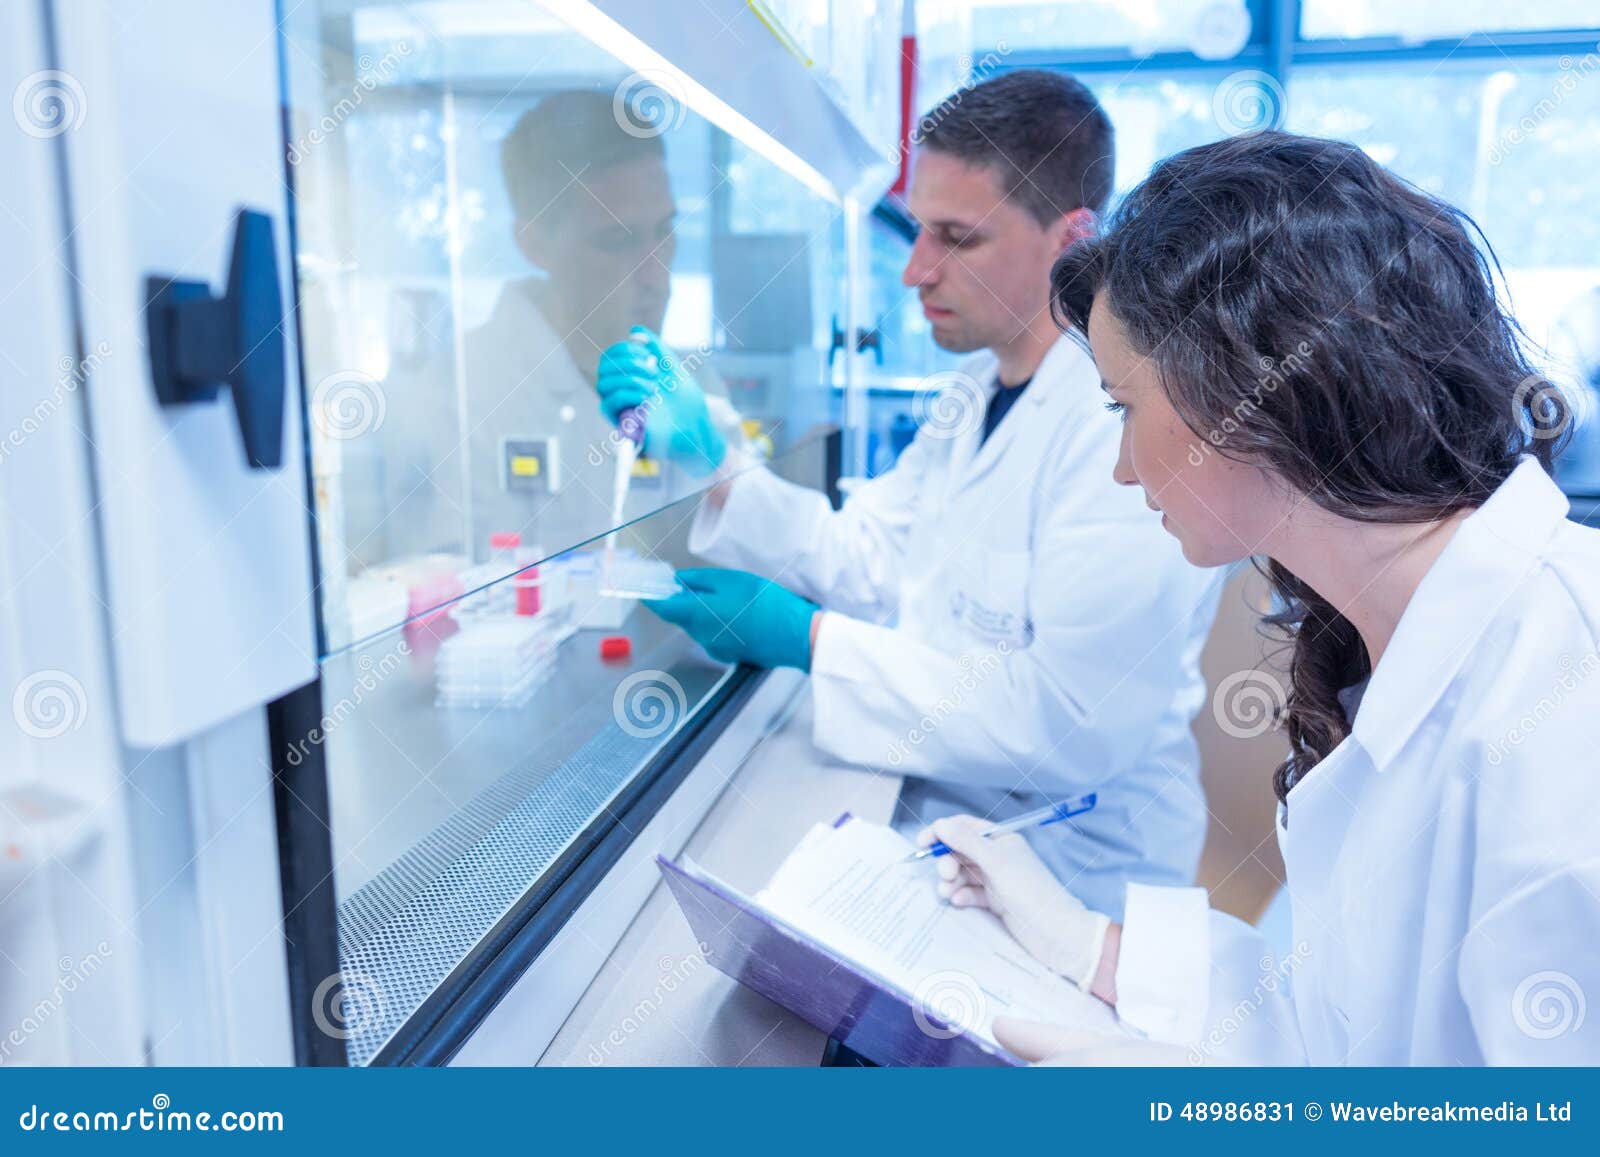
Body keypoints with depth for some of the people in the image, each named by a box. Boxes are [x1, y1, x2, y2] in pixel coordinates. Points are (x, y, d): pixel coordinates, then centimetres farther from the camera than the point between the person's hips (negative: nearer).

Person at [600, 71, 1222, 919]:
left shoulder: (1124, 423, -23)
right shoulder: (973, 391, 9)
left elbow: (1072, 723, -27)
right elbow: (869, 561, 8)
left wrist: (809, 641, -23)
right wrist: (713, 463, -2)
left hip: (1063, 876, -7)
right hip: (932, 814, 7)